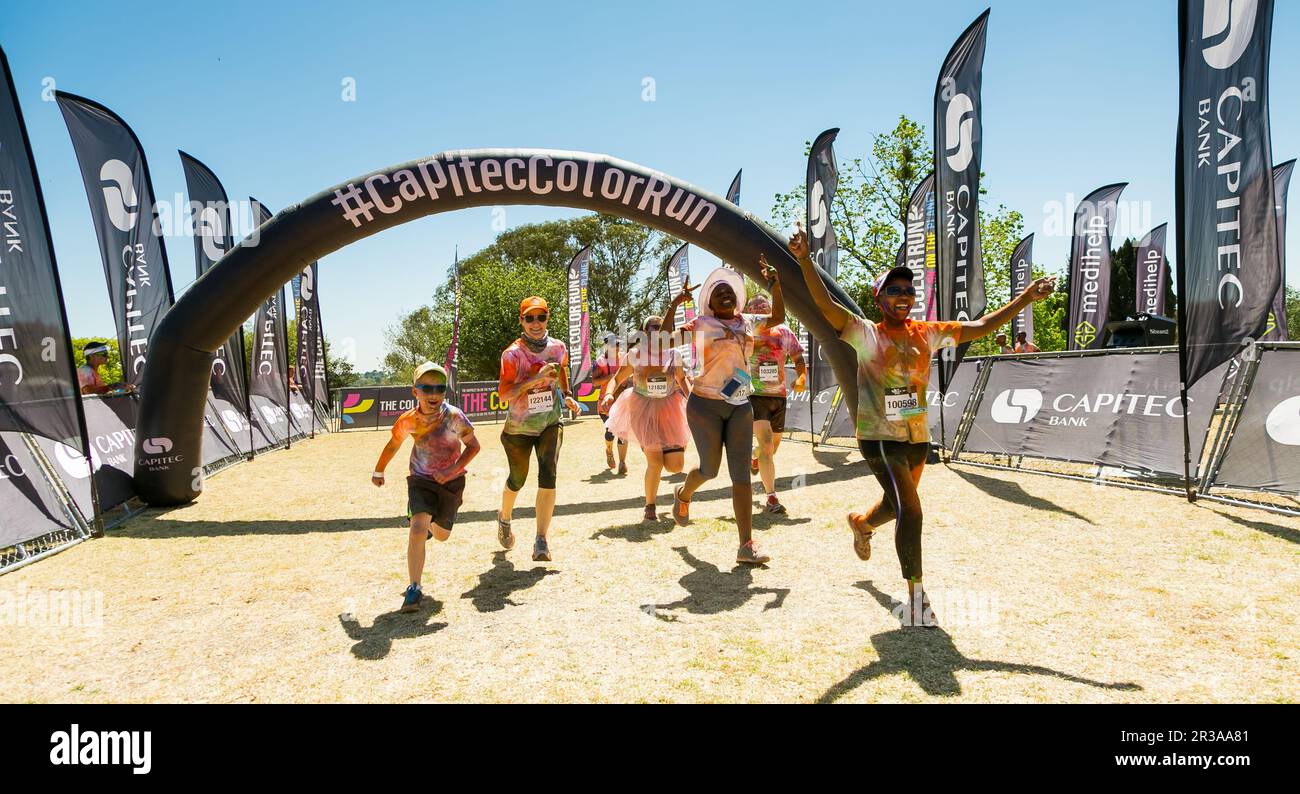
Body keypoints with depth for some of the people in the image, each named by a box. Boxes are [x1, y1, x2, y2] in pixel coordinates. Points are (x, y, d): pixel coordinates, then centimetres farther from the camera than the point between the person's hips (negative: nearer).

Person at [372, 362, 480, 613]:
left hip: (451, 481, 1)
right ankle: (414, 589, -10)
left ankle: (430, 524, 53)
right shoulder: (408, 421, -15)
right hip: (421, 480, 0)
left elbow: (473, 446, -9)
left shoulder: (455, 417, -22)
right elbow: (393, 445, 5)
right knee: (418, 531, -21)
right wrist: (378, 471, 20)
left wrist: (453, 470, -23)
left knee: (441, 535, 14)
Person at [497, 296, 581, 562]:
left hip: (550, 423, 2)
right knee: (517, 480, 14)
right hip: (519, 427, -2)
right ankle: (504, 519, 47)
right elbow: (503, 393, -22)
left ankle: (541, 541, -12)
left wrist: (568, 397, 8)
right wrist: (536, 378, -32)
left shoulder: (558, 348, -3)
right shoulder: (513, 354, -15)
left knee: (548, 476, -16)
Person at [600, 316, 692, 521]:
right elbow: (617, 379, 3)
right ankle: (650, 508, 10)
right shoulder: (635, 354, -5)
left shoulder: (672, 354, 0)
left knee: (675, 466, -6)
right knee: (655, 462, -14)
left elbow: (682, 379, 16)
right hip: (643, 409, -2)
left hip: (669, 408, 2)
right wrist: (609, 394, -17)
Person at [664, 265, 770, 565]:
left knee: (741, 474, -2)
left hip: (740, 406, 4)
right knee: (710, 469, 6)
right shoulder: (702, 324, -5)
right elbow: (665, 334, -15)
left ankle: (747, 545, -3)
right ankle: (683, 495, 43)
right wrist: (675, 302, -23)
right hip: (706, 405, -4)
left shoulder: (746, 324, 11)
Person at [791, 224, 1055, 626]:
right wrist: (804, 259, -36)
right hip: (880, 438, -6)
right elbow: (825, 304, -22)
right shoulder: (867, 334, -9)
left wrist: (1026, 298, -4)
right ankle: (916, 595, 0)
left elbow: (981, 326, 4)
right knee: (910, 509, -15)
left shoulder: (927, 333, 4)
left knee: (896, 505, 22)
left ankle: (860, 522, 57)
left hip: (918, 437, 6)